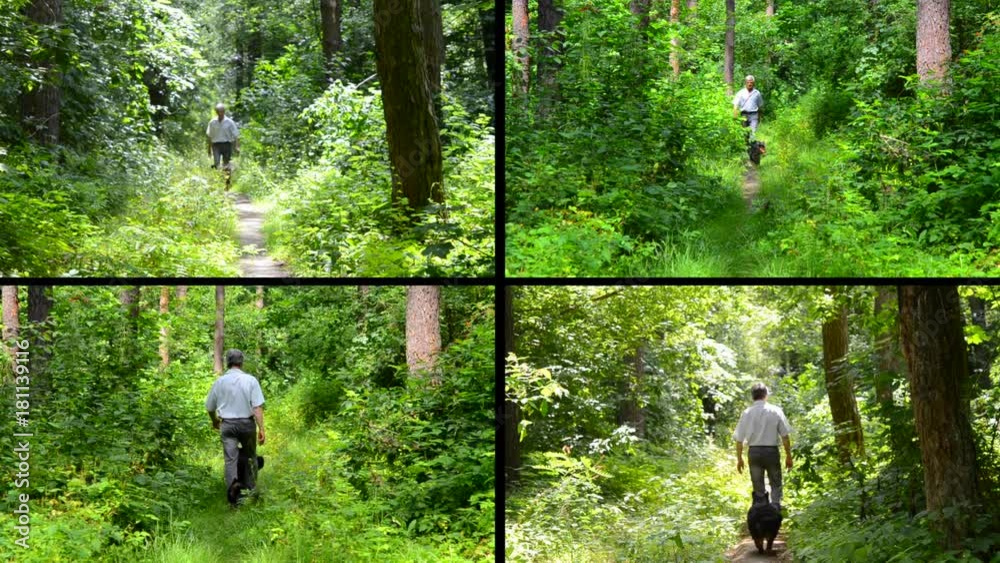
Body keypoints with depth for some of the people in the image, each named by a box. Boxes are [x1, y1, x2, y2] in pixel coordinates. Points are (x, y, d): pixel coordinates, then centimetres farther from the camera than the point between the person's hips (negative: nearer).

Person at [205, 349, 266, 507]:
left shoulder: (220, 381, 2)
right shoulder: (250, 380, -5)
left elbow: (209, 407, 12)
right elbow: (258, 407, -12)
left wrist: (215, 422, 31)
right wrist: (261, 429, -9)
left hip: (227, 424, 1)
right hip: (247, 423, 0)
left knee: (230, 458, -4)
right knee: (250, 457, 16)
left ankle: (232, 482, -28)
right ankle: (251, 487, 16)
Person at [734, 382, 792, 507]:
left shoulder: (747, 413, -1)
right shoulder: (776, 411, -5)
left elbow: (739, 439, 1)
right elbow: (785, 436, -5)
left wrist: (739, 459, 12)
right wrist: (788, 456, 4)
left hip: (754, 451, 1)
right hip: (772, 450, -1)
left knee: (758, 488, 11)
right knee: (776, 485, 10)